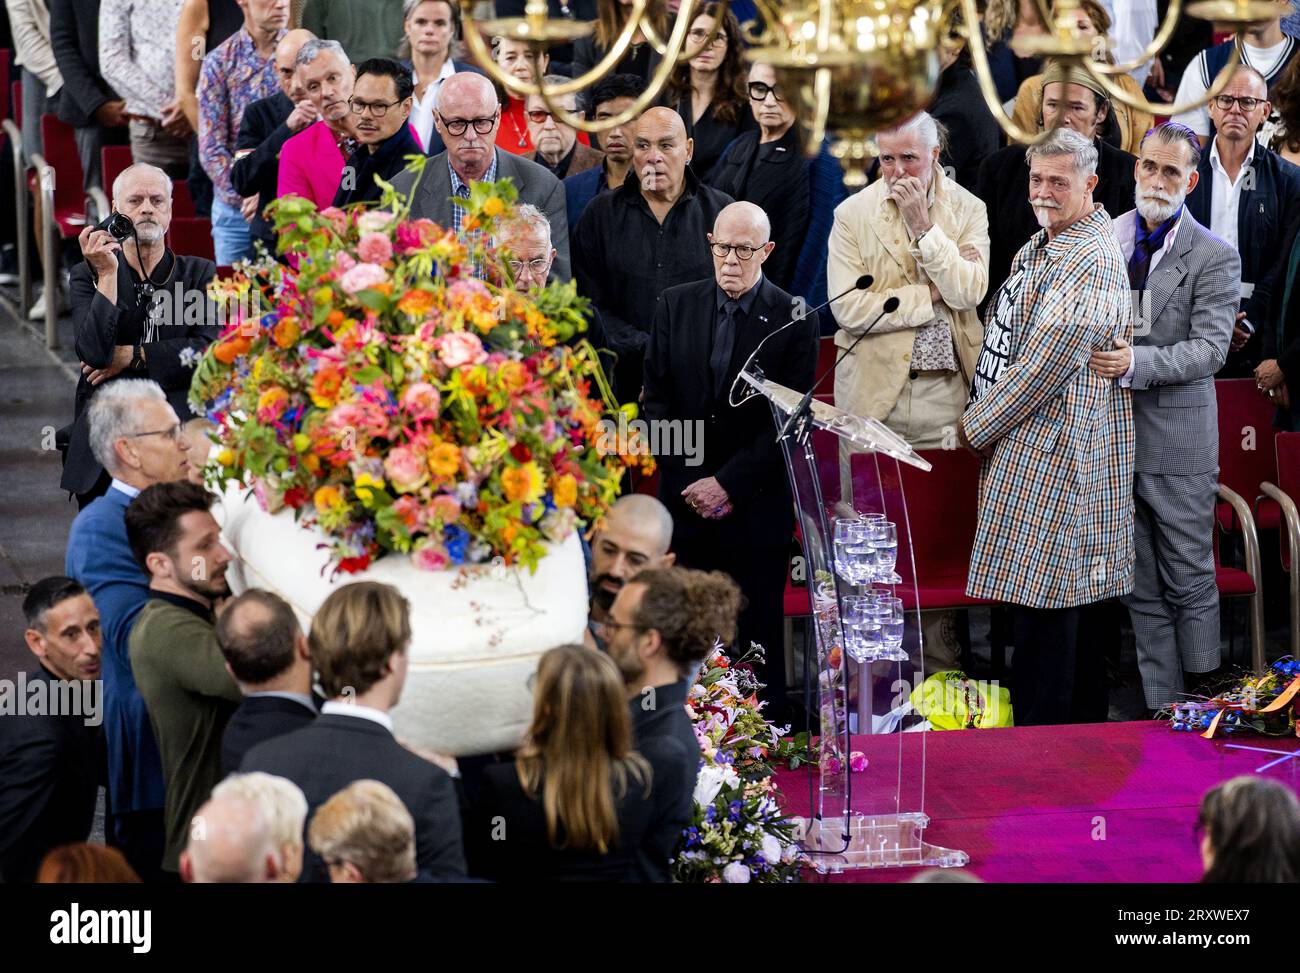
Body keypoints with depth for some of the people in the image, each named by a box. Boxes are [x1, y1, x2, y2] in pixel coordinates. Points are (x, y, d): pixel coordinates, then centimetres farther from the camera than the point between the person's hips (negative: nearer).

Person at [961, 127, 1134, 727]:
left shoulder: (1092, 260, -16)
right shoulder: (1042, 246, 16)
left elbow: (1051, 354, -19)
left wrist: (979, 425, -10)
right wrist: (984, 417, 13)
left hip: (1057, 446, -10)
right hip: (1027, 443, 10)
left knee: (1044, 595, -6)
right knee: (1061, 592, 13)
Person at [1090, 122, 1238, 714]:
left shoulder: (1215, 257, -6)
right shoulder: (1106, 238, 8)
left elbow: (1209, 348, -14)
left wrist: (1136, 362, -26)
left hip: (1177, 442, -4)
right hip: (1114, 436, 4)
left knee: (1190, 583, 2)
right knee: (1142, 590, 9)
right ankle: (1160, 712, 16)